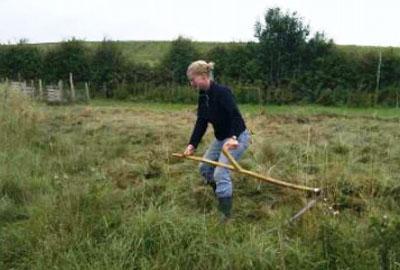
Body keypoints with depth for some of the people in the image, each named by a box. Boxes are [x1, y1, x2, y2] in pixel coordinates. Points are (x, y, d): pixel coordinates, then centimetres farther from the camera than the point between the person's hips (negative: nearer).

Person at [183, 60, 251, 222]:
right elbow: (201, 122, -1)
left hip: (237, 137, -9)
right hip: (220, 138, 10)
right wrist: (192, 144, -11)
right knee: (204, 168, 16)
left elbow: (235, 116, -36)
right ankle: (222, 196, 36)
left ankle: (225, 215, -10)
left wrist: (233, 138, -52)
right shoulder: (203, 97, 0)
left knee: (221, 173, -18)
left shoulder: (222, 92, -26)